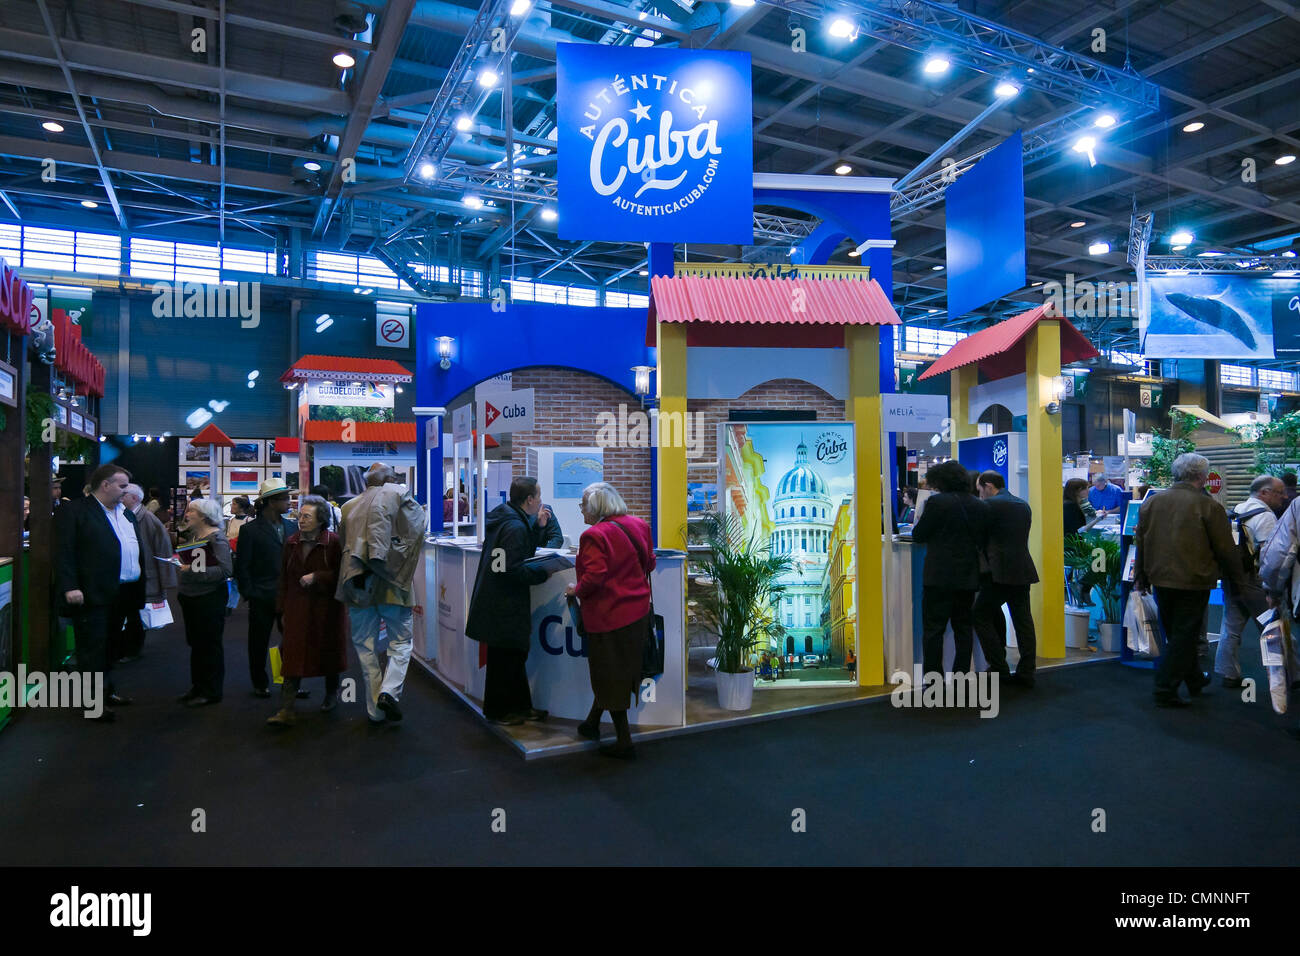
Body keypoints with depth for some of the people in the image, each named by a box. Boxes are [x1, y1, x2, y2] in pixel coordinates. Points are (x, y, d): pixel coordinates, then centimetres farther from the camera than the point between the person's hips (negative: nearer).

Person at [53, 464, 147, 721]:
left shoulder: (126, 514, 17)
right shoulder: (74, 511, -7)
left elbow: (138, 548, 19)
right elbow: (64, 552, -14)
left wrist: (142, 582, 11)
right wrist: (70, 587, -21)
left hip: (122, 594, 8)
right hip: (93, 594, -8)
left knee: (110, 645, 18)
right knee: (92, 649, -1)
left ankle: (107, 689, 31)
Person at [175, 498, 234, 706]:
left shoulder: (216, 537, -13)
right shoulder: (190, 535, 11)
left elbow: (226, 570, -21)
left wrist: (194, 570, -22)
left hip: (209, 597, -8)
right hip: (189, 596, 8)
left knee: (210, 644, 0)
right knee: (195, 643, 16)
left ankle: (212, 692, 10)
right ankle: (198, 686, 28)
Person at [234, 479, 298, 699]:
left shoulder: (292, 527, 8)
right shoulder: (250, 530, -5)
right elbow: (242, 566, -5)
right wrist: (249, 594, -8)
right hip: (262, 598, -3)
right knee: (259, 643, 10)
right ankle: (260, 683, 26)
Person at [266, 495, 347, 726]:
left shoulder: (333, 542, -10)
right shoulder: (292, 543, 5)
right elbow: (284, 579, 9)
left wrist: (317, 577, -20)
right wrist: (282, 610, 7)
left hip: (326, 607, -3)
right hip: (297, 607, 3)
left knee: (328, 652, 12)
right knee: (292, 655, -5)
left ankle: (332, 693, 36)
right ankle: (286, 710, -5)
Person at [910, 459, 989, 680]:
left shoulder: (936, 502, -12)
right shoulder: (980, 506, 6)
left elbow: (918, 535, -7)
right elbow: (982, 541, 13)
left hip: (939, 576, -6)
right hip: (968, 576, 6)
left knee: (933, 627, 0)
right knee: (963, 626, 13)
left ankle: (933, 676, 0)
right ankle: (961, 673, 16)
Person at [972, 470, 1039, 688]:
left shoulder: (989, 505, -10)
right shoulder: (1024, 505, 14)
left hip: (1000, 572, -8)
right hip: (1023, 571, 8)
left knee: (981, 616, 2)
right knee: (1023, 621, 9)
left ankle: (999, 668, 2)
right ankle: (1026, 673, 13)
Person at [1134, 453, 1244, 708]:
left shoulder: (1151, 502, 2)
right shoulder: (1208, 506, -12)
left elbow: (1140, 543, 9)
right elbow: (1225, 549, -7)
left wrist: (1141, 577, 18)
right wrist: (1236, 580, 7)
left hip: (1161, 581, 5)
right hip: (1193, 582, -5)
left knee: (1176, 635, 19)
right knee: (1184, 636, 3)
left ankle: (1194, 680, 35)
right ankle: (1166, 690, 3)